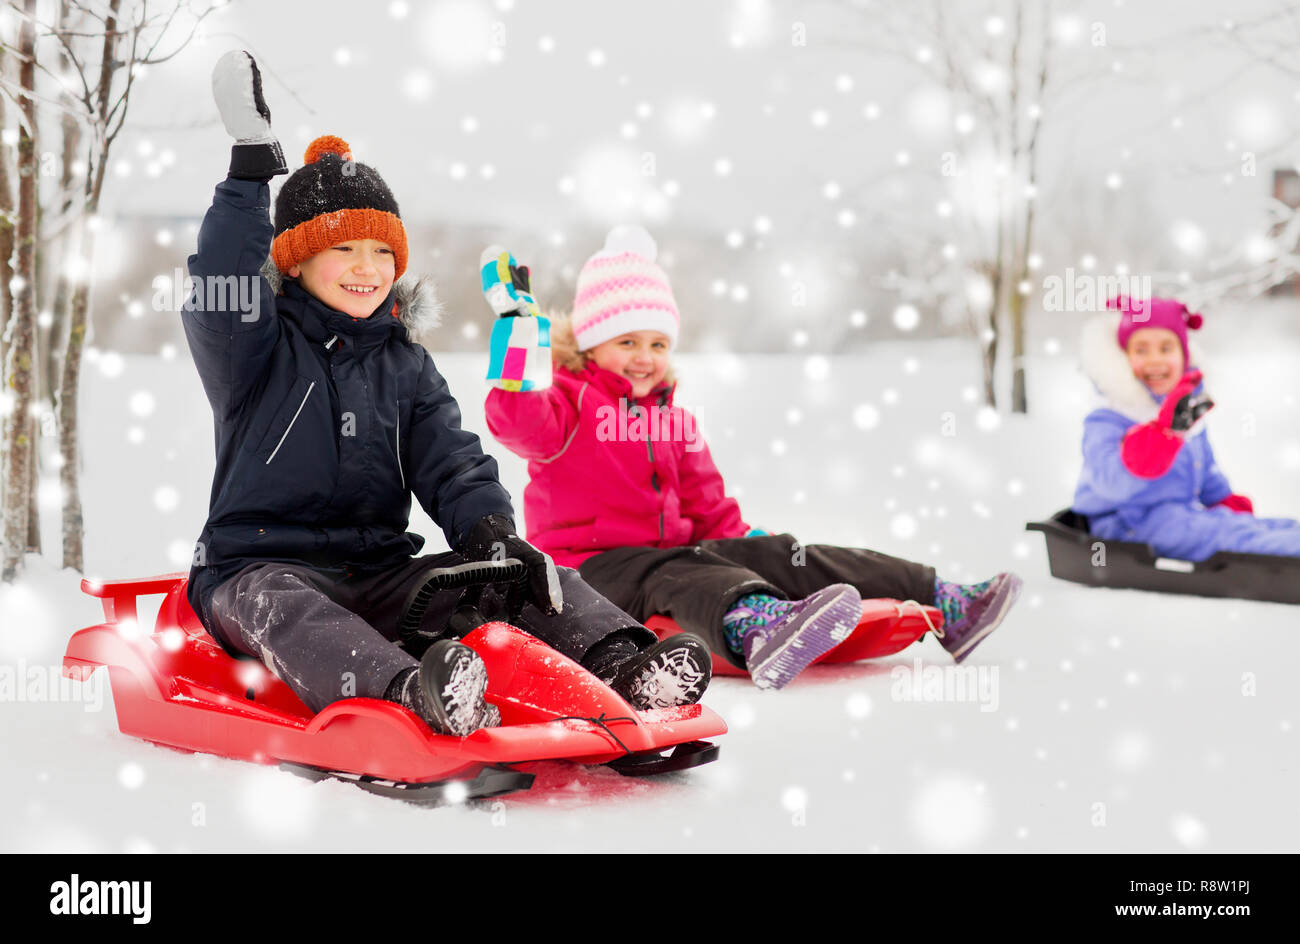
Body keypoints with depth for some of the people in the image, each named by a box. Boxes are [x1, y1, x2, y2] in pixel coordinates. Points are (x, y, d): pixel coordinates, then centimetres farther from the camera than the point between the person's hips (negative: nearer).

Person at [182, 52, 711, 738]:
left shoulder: (407, 366, 15)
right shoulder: (259, 347, 3)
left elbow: (453, 464, 4)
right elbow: (221, 300, -20)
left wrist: (489, 530, -18)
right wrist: (251, 170, -25)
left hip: (382, 577, 5)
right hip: (260, 565, -4)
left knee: (524, 579, -17)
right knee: (275, 605, -40)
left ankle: (619, 663, -43)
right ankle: (409, 690, -68)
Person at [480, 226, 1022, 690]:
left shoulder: (673, 421, 20)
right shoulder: (570, 401, 0)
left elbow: (709, 511, 22)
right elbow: (517, 420, -24)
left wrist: (741, 541, 5)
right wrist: (518, 322, -27)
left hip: (676, 549, 7)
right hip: (594, 565, -6)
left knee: (774, 553, -12)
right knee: (674, 576, -37)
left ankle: (943, 606, -23)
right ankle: (755, 629, -74)